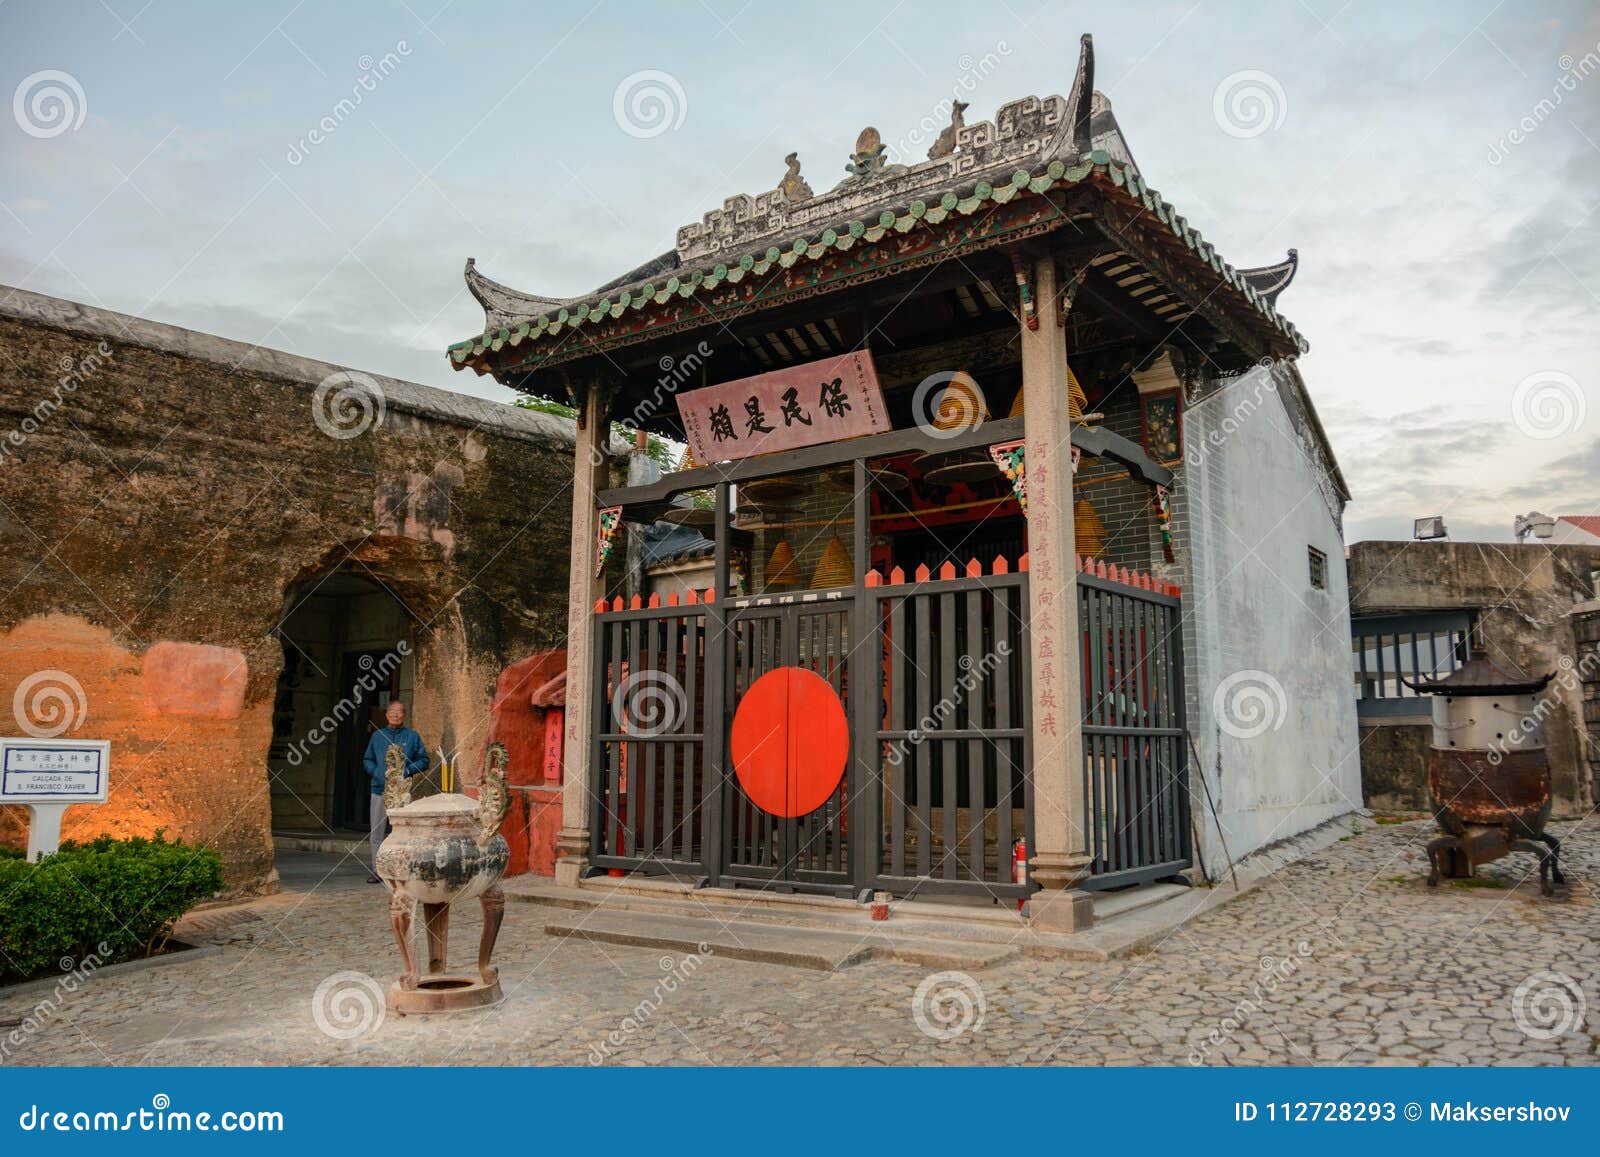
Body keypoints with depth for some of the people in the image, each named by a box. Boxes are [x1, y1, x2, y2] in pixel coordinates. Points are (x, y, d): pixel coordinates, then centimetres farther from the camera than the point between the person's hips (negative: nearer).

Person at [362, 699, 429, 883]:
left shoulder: (412, 736, 6)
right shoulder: (377, 735, 13)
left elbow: (424, 761, 4)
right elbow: (367, 760, 17)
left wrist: (405, 771, -10)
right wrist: (377, 772, -2)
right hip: (379, 790, 2)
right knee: (377, 834, 3)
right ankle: (377, 871, 9)